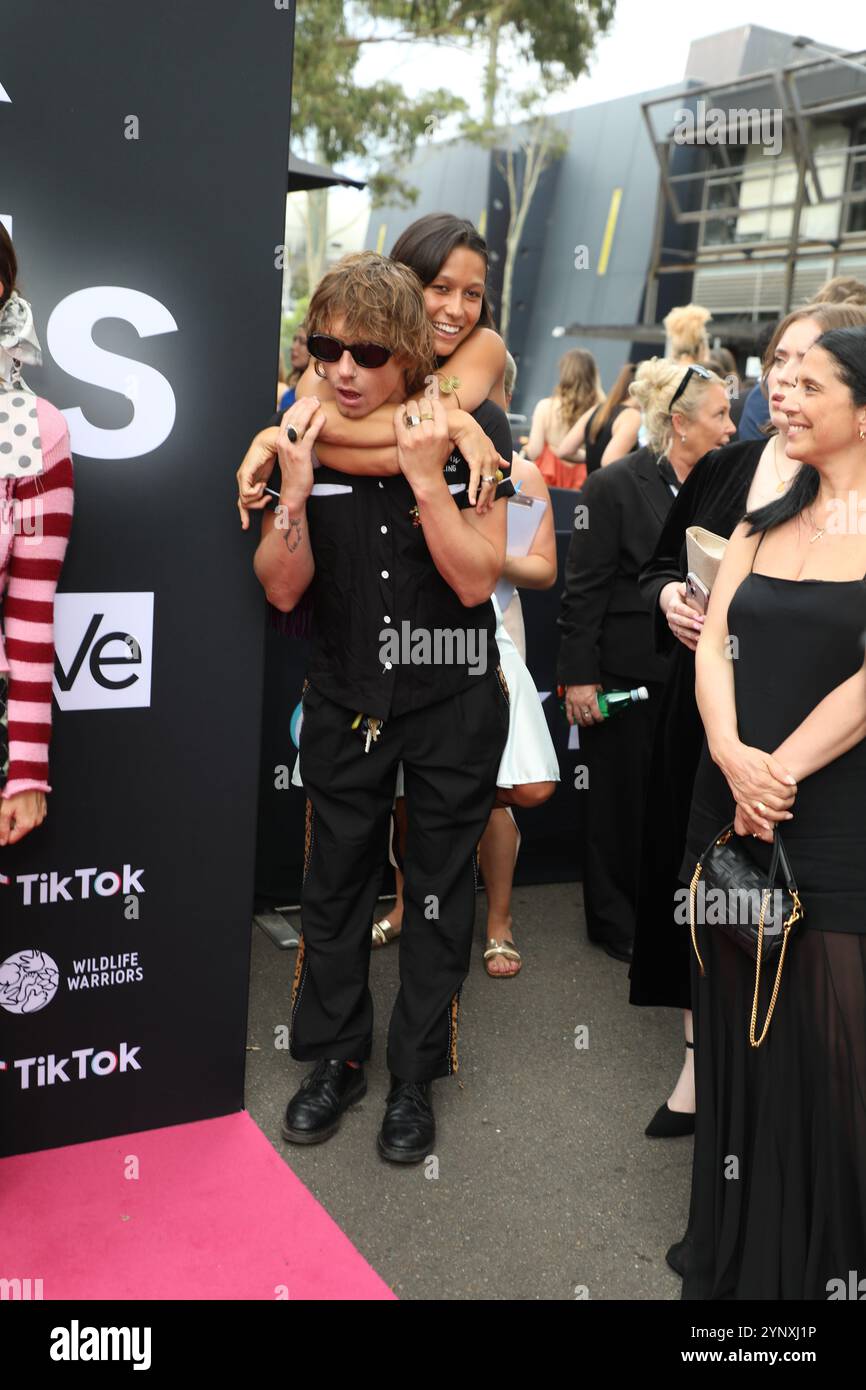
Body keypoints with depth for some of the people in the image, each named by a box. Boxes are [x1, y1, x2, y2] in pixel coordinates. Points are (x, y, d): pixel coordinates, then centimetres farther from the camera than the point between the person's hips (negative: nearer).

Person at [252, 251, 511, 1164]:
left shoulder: (471, 429, -12)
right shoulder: (303, 433, -7)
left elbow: (476, 580, -16)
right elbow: (282, 589, -9)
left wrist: (426, 478, -27)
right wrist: (295, 486, -24)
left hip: (452, 701, -2)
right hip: (345, 697, 2)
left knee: (438, 893, 9)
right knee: (332, 884, 13)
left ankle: (415, 1077, 27)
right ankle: (334, 1059, 33)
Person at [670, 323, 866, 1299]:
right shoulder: (761, 527, 12)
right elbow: (714, 644, 1)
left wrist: (780, 772, -17)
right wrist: (732, 755, -15)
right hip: (729, 808, 5)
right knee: (734, 1033, 14)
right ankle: (729, 1255, 33)